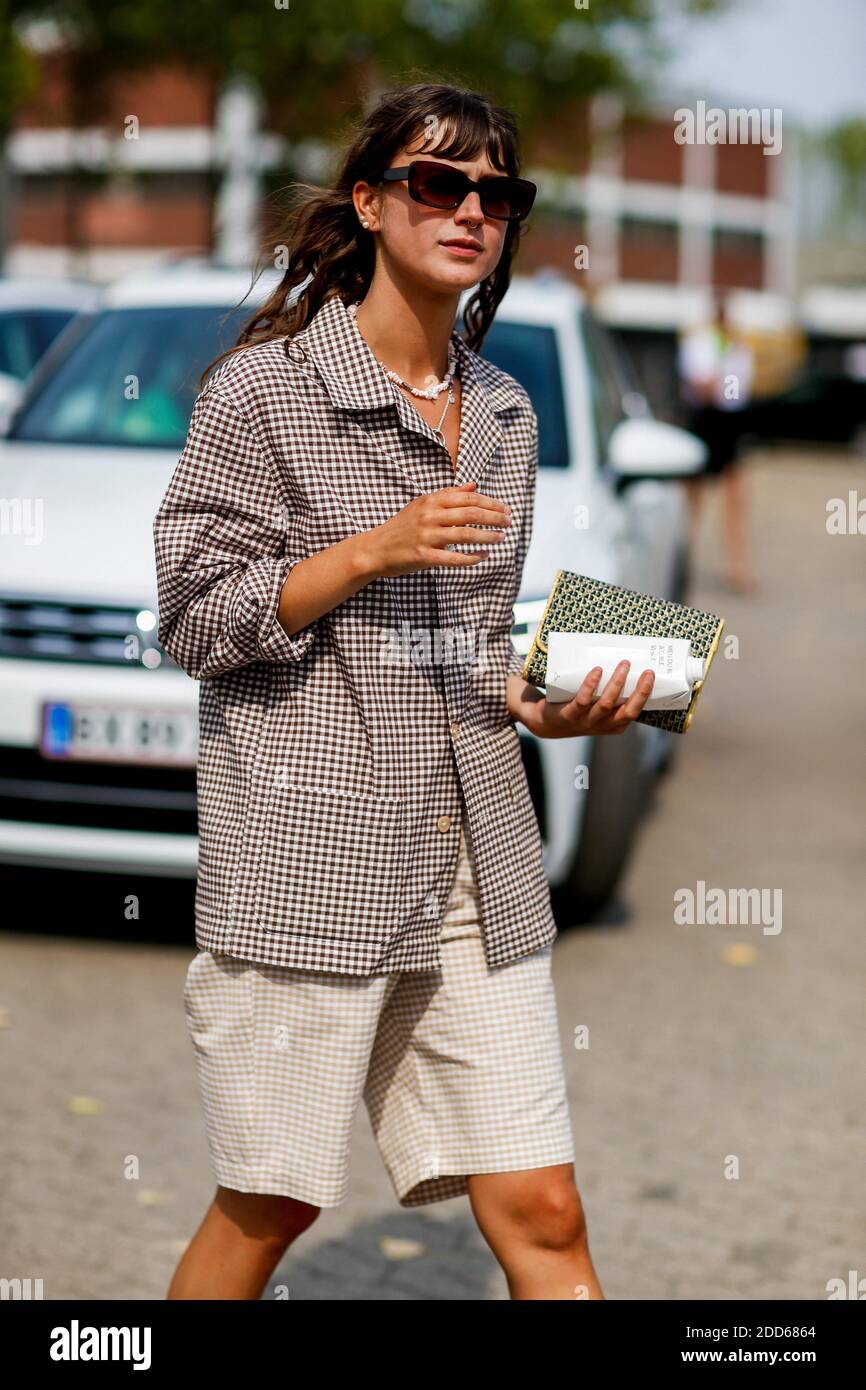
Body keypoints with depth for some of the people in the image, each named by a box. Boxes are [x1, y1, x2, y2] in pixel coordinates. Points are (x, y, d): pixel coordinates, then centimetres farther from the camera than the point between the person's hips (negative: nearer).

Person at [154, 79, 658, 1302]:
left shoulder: (504, 412, 13)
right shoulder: (265, 388, -5)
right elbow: (195, 618, -6)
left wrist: (542, 703, 1)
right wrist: (373, 551, -17)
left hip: (477, 867, 5)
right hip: (309, 864, -5)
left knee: (542, 1215, 2)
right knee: (272, 1206, 6)